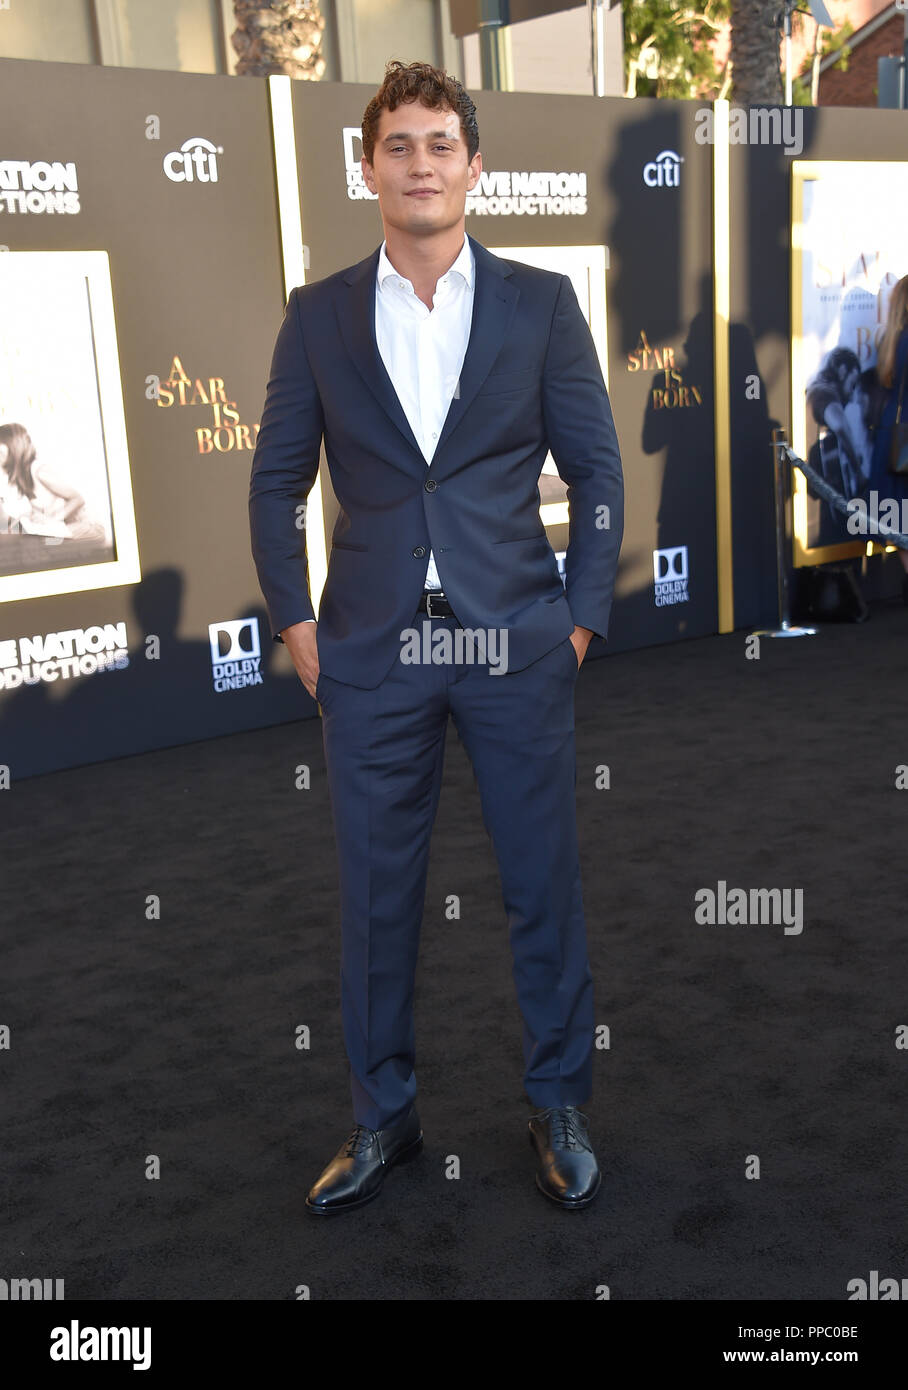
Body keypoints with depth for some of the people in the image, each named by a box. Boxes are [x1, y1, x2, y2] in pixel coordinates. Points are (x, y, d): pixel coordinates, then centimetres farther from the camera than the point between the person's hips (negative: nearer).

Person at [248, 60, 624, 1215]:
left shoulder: (541, 302, 3)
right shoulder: (318, 315, 6)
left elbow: (596, 470, 4)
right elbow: (277, 481, 9)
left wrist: (581, 619, -1)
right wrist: (294, 623, 2)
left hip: (515, 642, -1)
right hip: (371, 648, 1)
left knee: (542, 882, 7)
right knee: (375, 893, 9)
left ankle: (559, 1106, 27)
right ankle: (382, 1118, 26)